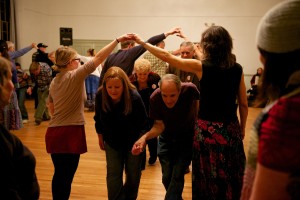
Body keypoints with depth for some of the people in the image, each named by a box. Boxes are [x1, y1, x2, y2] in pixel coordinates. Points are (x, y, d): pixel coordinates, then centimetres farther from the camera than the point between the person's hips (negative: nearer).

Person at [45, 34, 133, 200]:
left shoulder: (54, 81, 11)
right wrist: (118, 40, -13)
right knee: (66, 177, 3)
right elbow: (98, 58, -14)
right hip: (71, 132, -7)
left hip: (54, 132, 7)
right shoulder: (75, 76, -10)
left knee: (59, 174, 18)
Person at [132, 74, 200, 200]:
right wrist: (145, 137, -36)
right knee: (167, 177, 9)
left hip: (187, 136, -1)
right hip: (166, 137, 2)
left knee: (177, 176, -11)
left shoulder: (190, 90, -29)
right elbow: (159, 125, -19)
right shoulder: (155, 98, -28)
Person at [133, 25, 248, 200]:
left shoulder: (201, 67, -9)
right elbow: (244, 104, 5)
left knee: (208, 179, 11)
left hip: (207, 129, -2)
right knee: (230, 179, 14)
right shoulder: (237, 69, 0)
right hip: (231, 129, 3)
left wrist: (143, 42, 7)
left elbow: (167, 56, -3)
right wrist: (242, 128, 19)